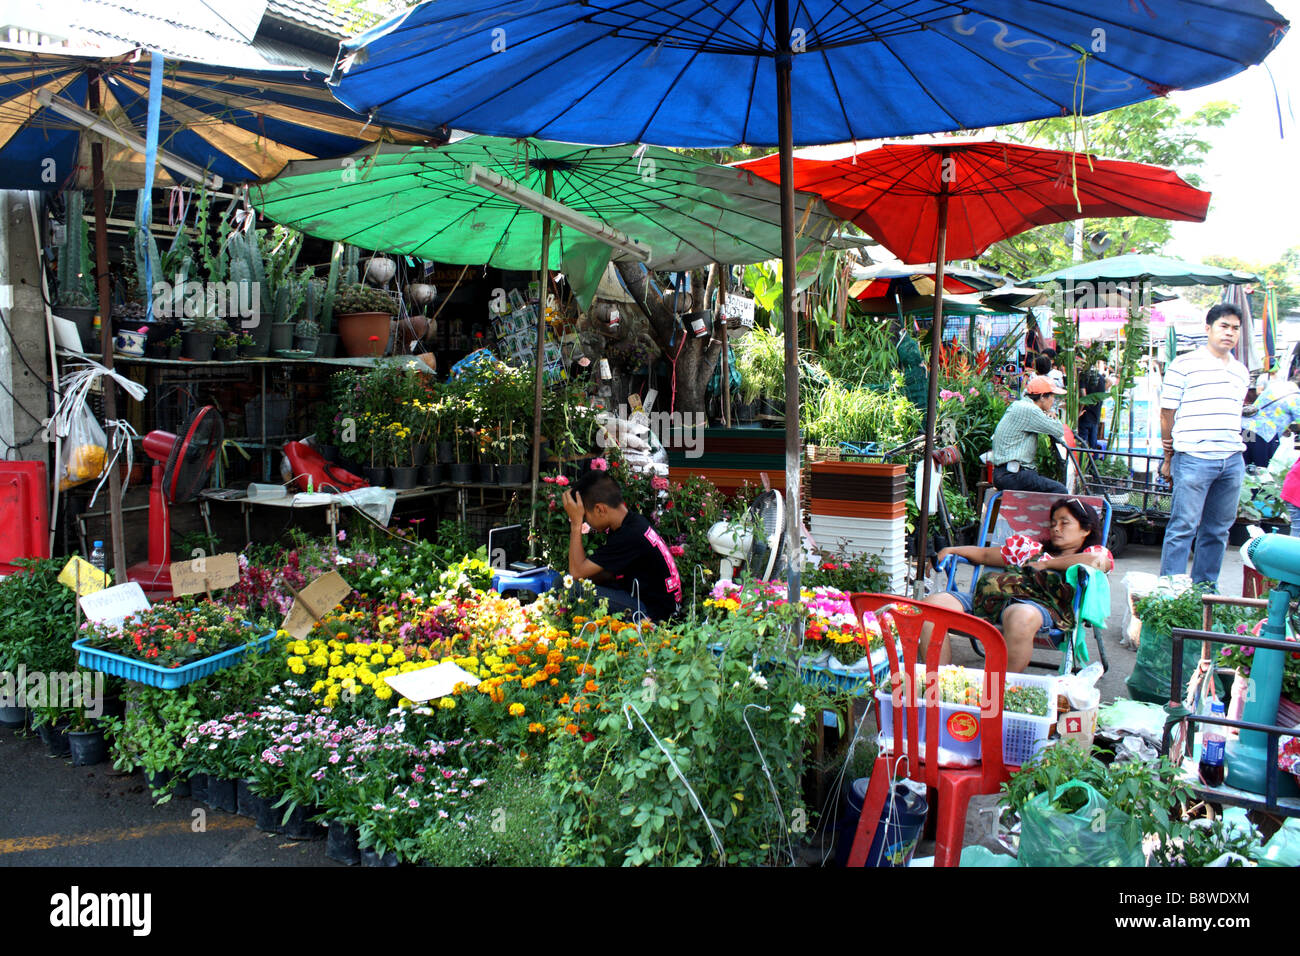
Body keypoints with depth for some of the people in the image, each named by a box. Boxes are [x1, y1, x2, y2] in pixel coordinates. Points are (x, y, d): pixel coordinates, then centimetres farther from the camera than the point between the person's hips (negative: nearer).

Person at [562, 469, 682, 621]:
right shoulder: (634, 522, 5)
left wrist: (576, 523, -17)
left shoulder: (629, 537, -25)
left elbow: (577, 572, -20)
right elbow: (611, 573, 13)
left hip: (654, 614, -10)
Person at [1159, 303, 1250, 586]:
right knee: (1183, 526, -5)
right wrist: (1169, 457, 2)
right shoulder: (1184, 365, -1)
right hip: (1193, 459, -6)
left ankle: (1205, 588, 21)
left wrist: (1235, 451, 14)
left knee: (1217, 530, 10)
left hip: (1232, 461, 6)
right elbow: (1167, 413, 0)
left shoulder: (1241, 372, 16)